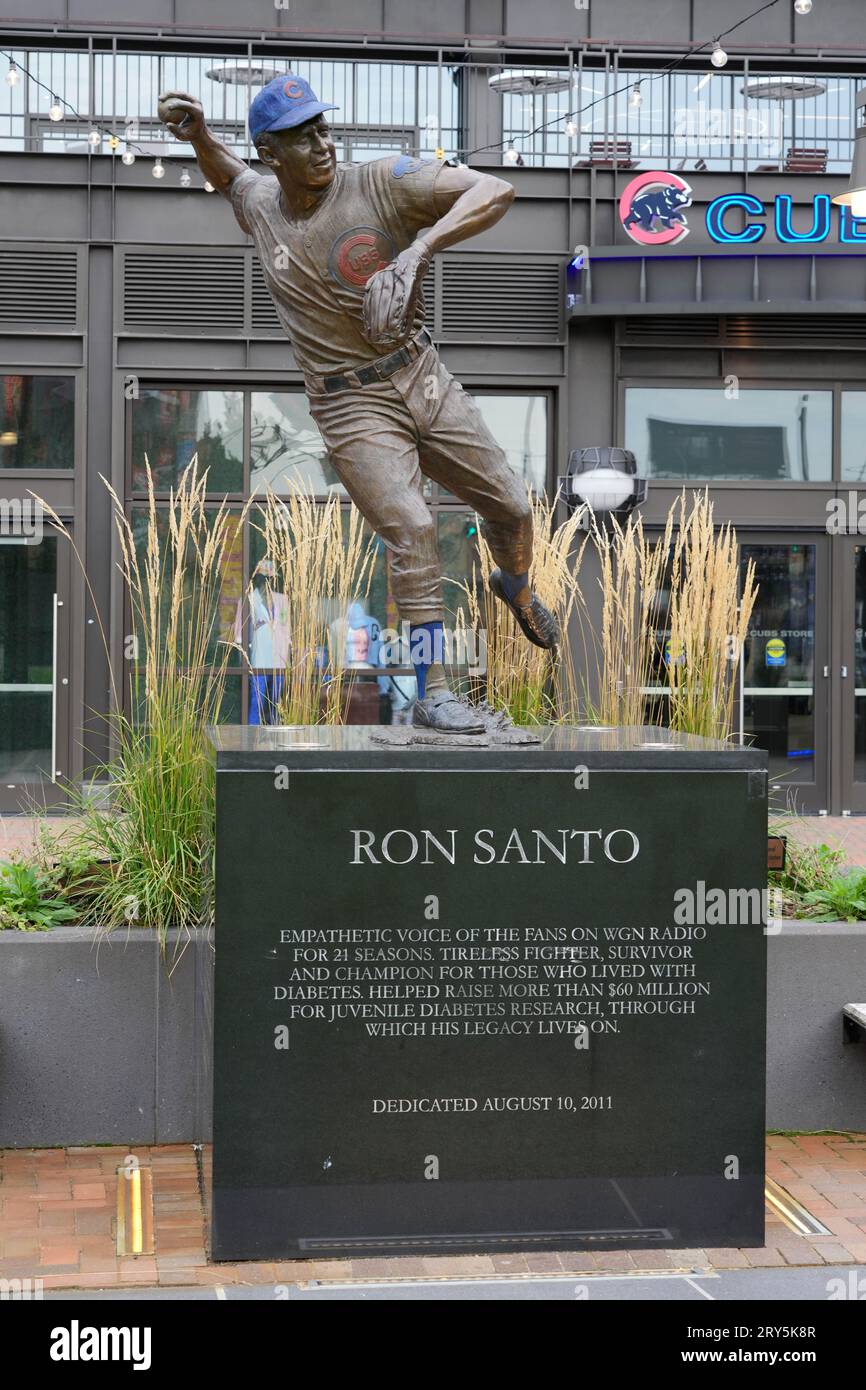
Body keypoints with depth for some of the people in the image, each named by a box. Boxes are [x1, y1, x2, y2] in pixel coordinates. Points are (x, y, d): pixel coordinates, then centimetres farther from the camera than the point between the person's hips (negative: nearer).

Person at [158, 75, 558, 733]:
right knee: (412, 533, -16)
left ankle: (516, 586, 44)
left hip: (425, 380, 1)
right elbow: (227, 173, 26)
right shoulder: (260, 205, 0)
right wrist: (198, 133, 2)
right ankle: (432, 694, -7)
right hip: (352, 407, 0)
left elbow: (496, 190, -23)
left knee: (512, 507, 8)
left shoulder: (381, 182, -12)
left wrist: (419, 249, -35)